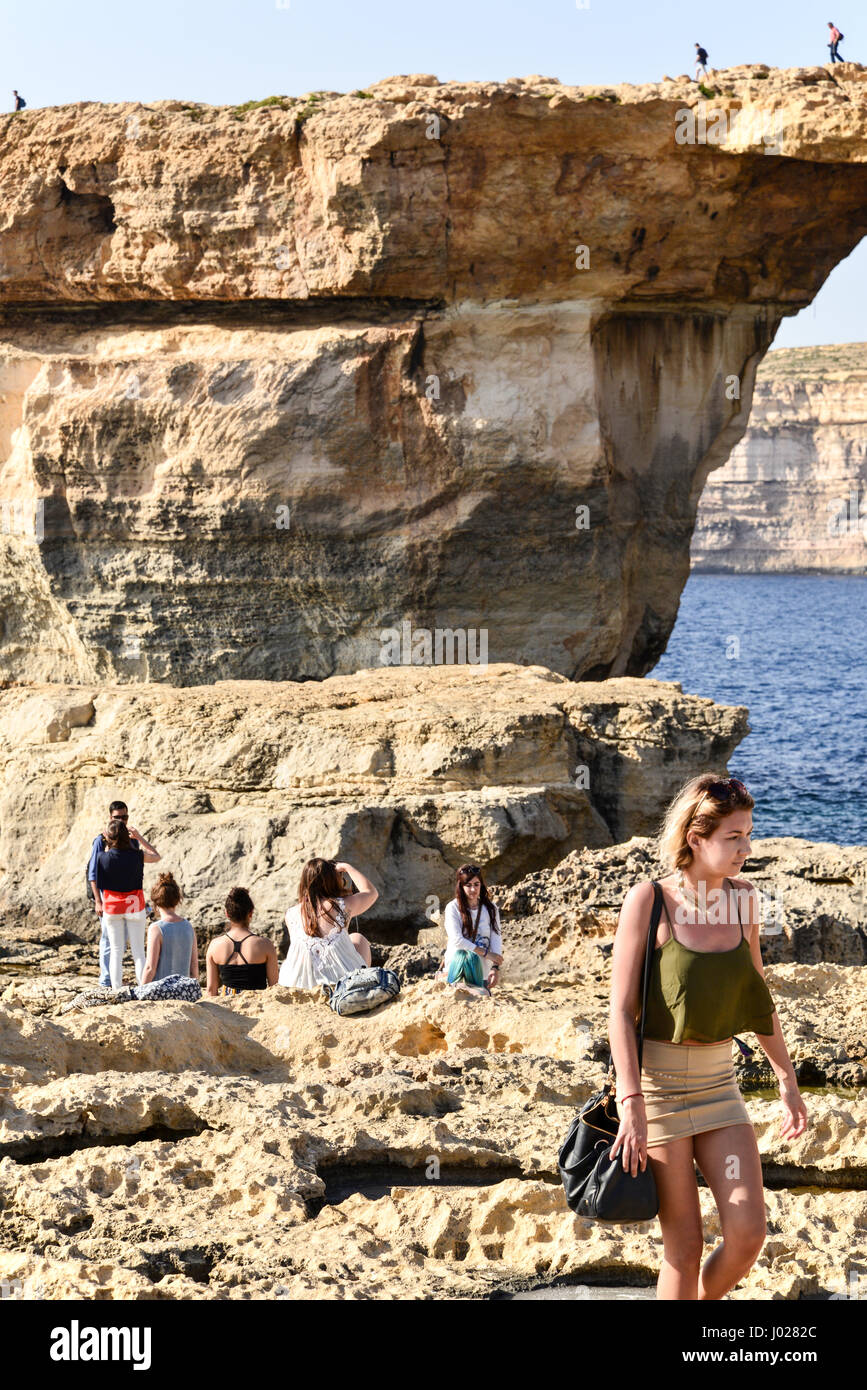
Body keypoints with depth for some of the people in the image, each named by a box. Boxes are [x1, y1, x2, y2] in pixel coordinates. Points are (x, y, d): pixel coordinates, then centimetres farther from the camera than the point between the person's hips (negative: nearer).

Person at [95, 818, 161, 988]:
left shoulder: (103, 856, -14)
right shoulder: (137, 856, -12)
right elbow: (156, 857, 9)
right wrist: (140, 838, 15)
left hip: (111, 907, 0)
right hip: (134, 905, 0)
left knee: (116, 951, 7)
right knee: (138, 951, 5)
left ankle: (116, 991, 5)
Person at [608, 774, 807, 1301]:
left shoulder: (743, 899, 3)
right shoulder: (649, 899, -11)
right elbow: (622, 1010, -12)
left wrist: (788, 1080, 17)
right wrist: (632, 1106, -18)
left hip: (719, 1081, 5)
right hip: (658, 1080, -5)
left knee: (748, 1233, -7)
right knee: (685, 1245, -3)